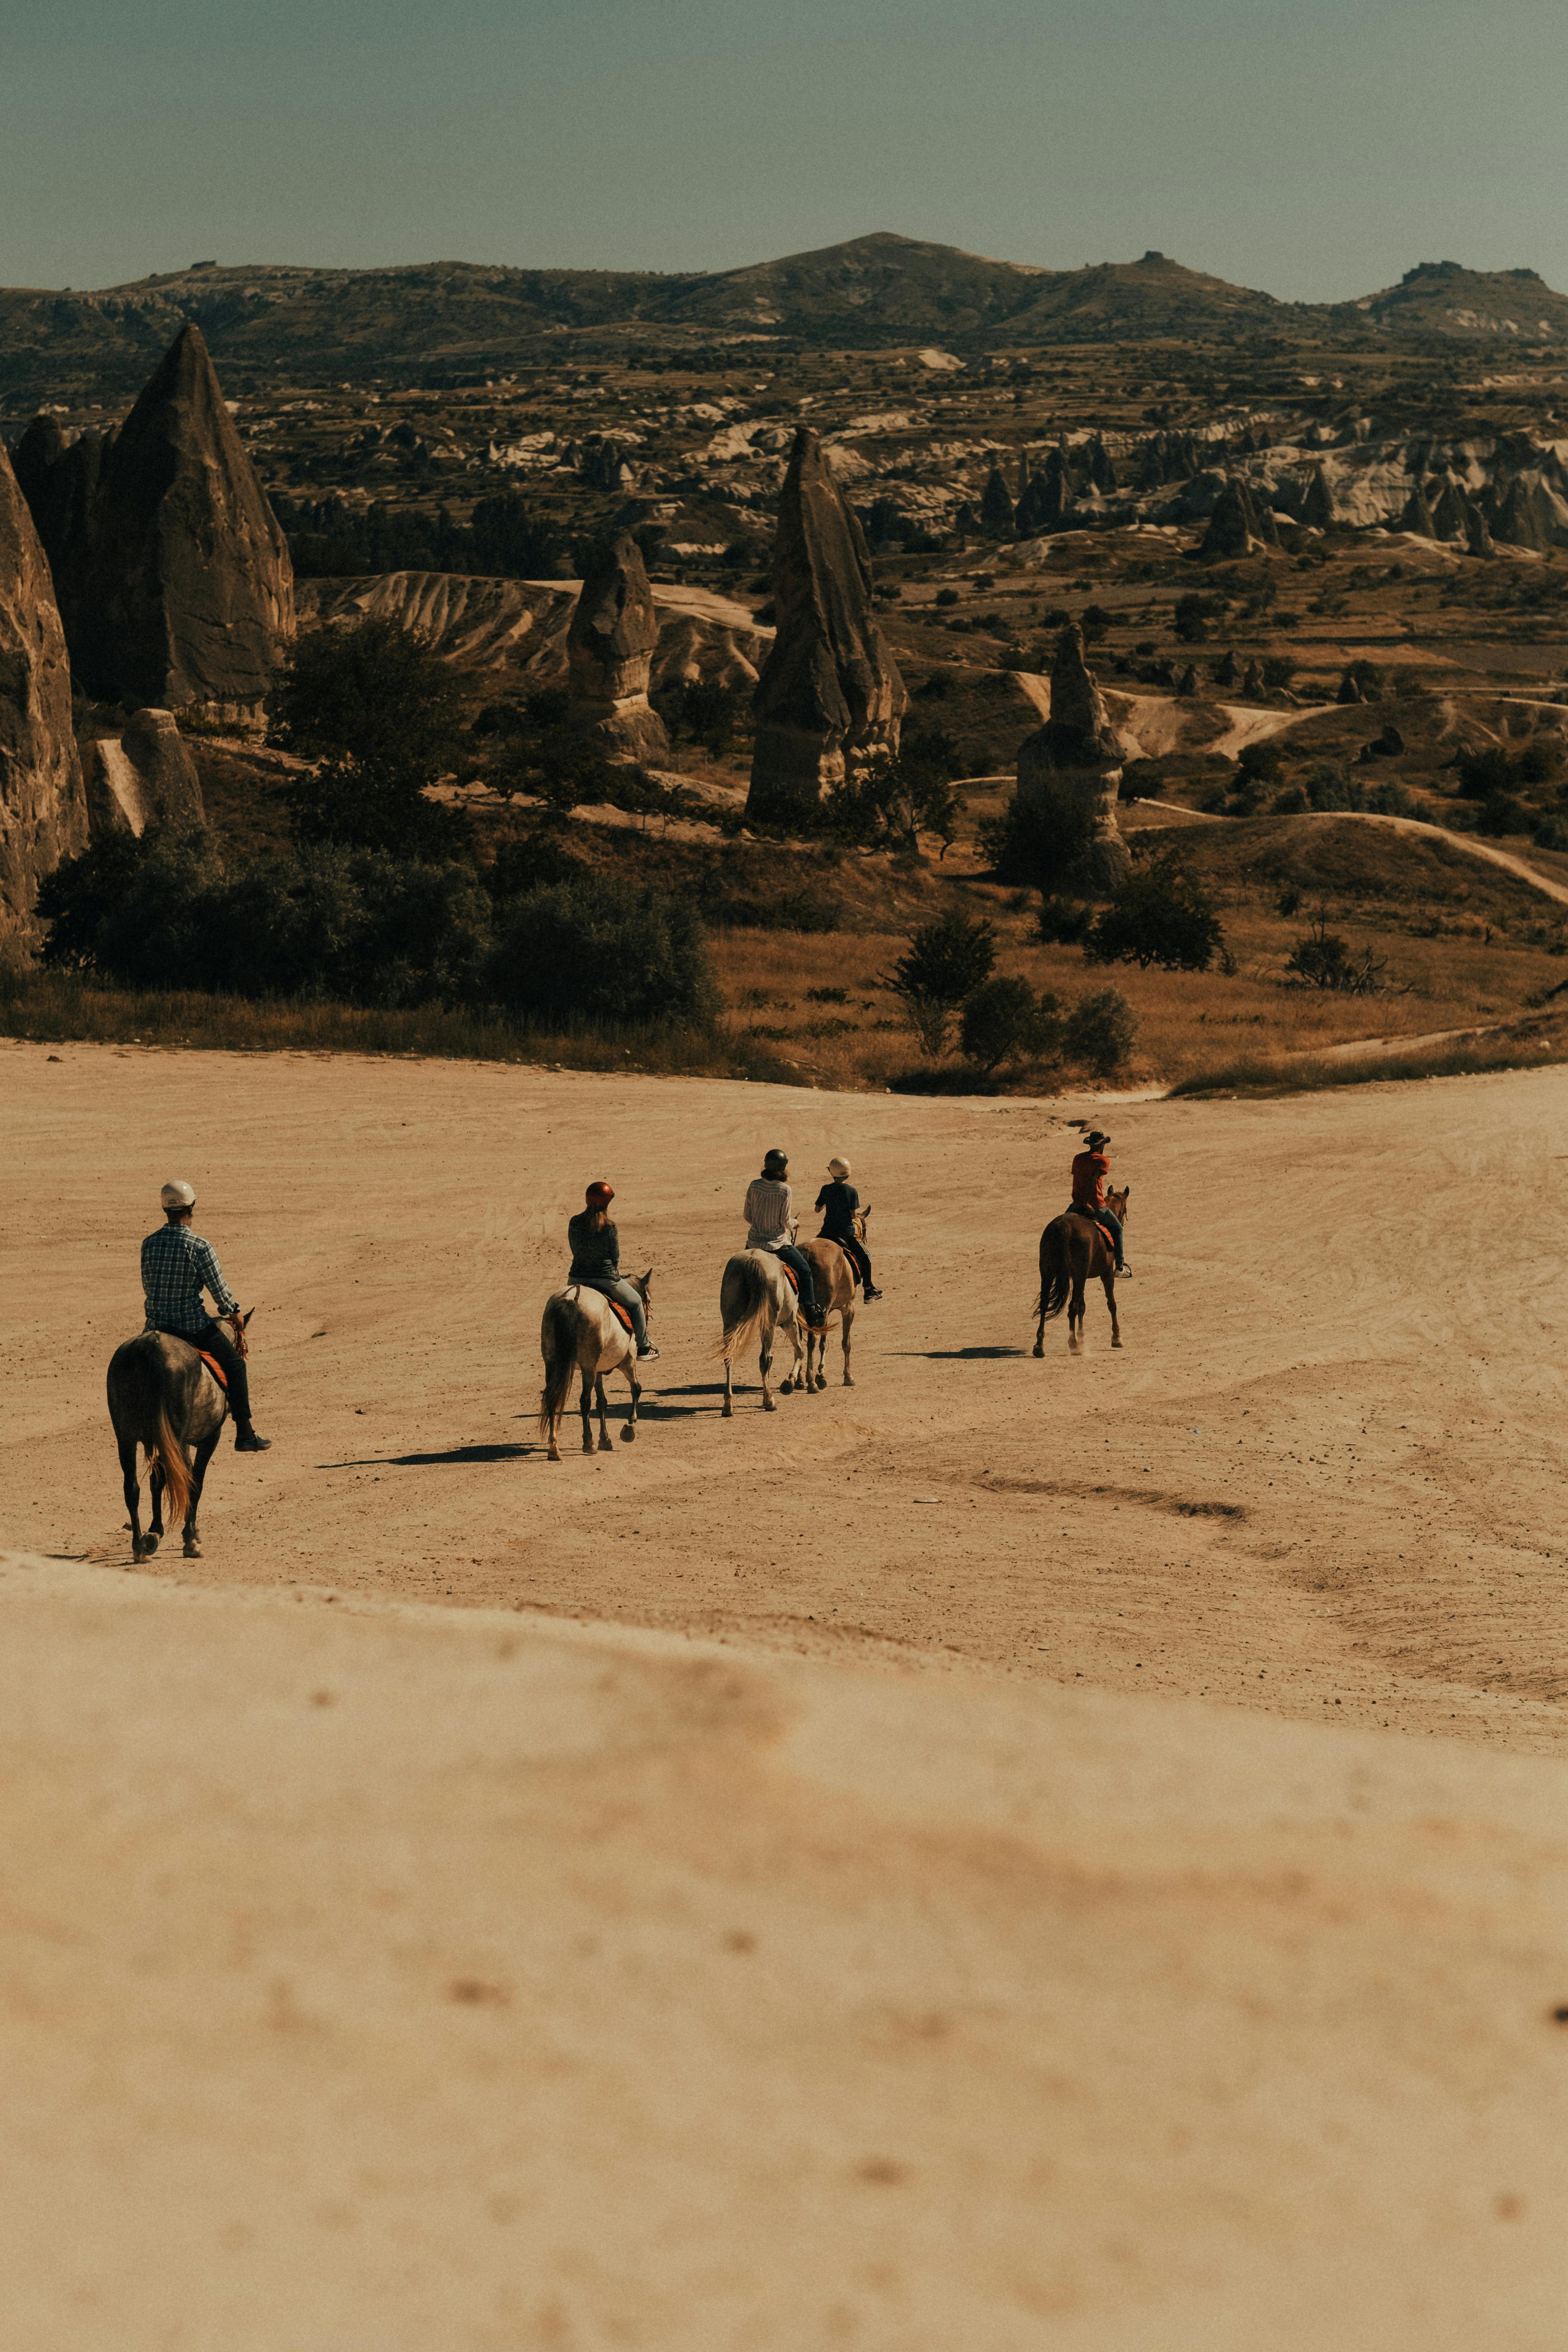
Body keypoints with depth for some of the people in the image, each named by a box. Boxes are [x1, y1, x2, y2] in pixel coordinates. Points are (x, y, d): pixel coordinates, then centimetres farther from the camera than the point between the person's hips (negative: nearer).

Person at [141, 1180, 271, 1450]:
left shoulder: (149, 1244, 1)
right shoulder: (200, 1247, -13)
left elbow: (147, 1285, 12)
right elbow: (220, 1290, -8)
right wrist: (238, 1320, 7)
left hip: (155, 1325, 4)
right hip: (192, 1324, -4)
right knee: (235, 1365, 11)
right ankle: (245, 1434, 8)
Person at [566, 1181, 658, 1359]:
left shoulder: (575, 1223, -2)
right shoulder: (610, 1228, -14)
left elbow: (576, 1252, 8)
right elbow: (615, 1258, -4)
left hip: (577, 1279, 3)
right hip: (606, 1279, -3)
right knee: (636, 1302, 23)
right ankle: (643, 1348, 26)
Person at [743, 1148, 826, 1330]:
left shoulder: (754, 1186, -6)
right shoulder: (785, 1190, -17)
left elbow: (748, 1217, 1)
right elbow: (786, 1222, -12)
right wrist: (794, 1222, 11)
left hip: (754, 1242, 4)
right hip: (778, 1243, -4)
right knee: (804, 1270, 13)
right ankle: (810, 1311, 8)